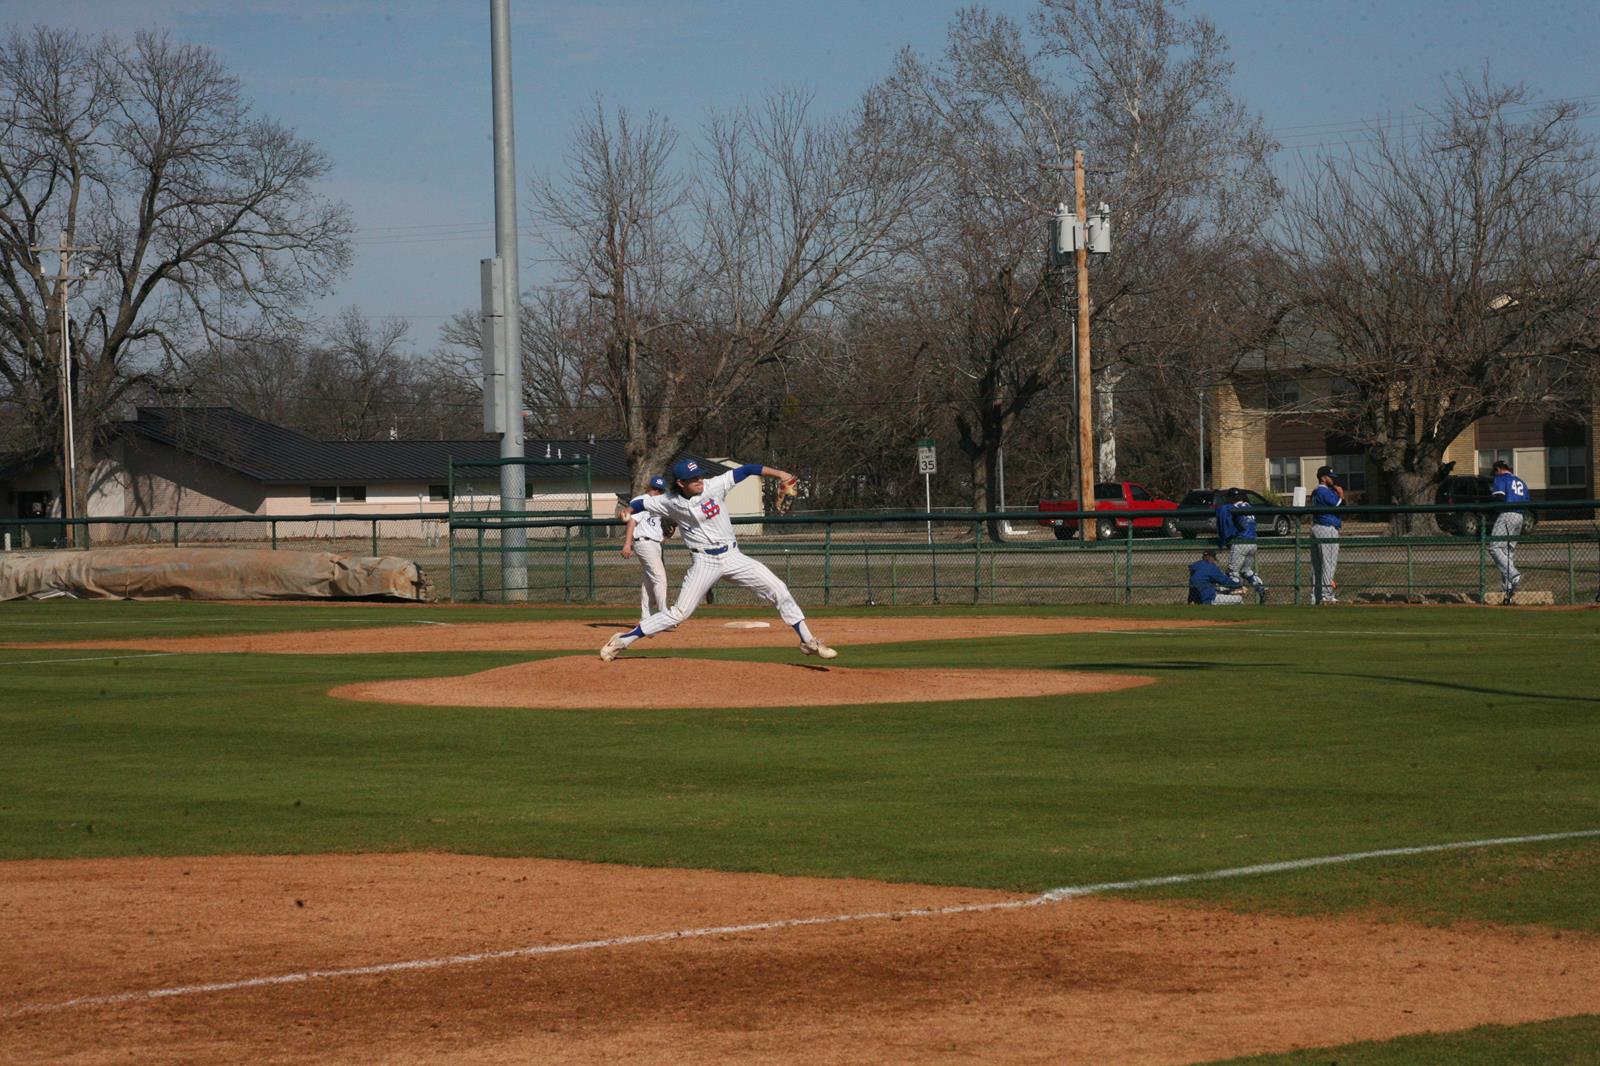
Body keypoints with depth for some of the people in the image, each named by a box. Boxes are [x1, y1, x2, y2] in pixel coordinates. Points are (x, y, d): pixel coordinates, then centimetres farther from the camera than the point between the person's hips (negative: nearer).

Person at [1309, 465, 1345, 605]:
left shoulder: (1315, 492, 18)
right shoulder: (1325, 492, -12)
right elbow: (1340, 506, -13)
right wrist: (1341, 494, 1)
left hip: (1316, 528, 10)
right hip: (1327, 529, -10)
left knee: (1316, 565, 9)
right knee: (1328, 563, -9)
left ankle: (1315, 596, 11)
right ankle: (1326, 594, -13)